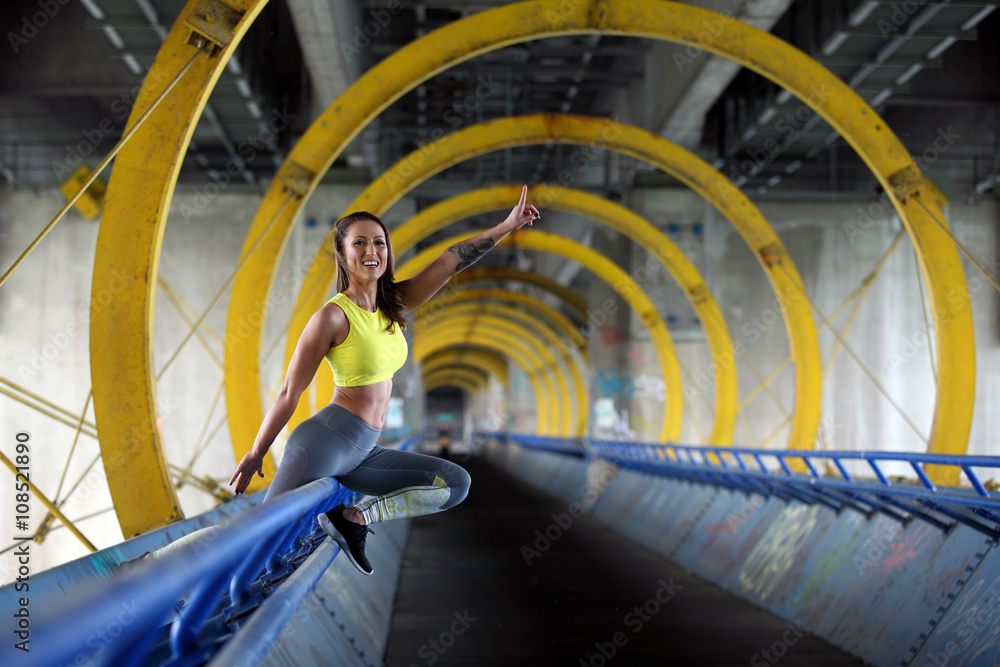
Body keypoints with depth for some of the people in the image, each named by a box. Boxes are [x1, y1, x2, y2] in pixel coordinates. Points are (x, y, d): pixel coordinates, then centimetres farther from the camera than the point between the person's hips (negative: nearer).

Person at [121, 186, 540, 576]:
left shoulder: (394, 305, 9)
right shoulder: (334, 316, -11)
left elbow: (449, 263, 4)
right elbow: (289, 392, -7)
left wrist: (507, 226, -1)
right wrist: (255, 454, -1)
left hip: (362, 455, 8)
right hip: (327, 441, -8)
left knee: (456, 483, 5)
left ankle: (354, 517, 0)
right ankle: (146, 564, -4)